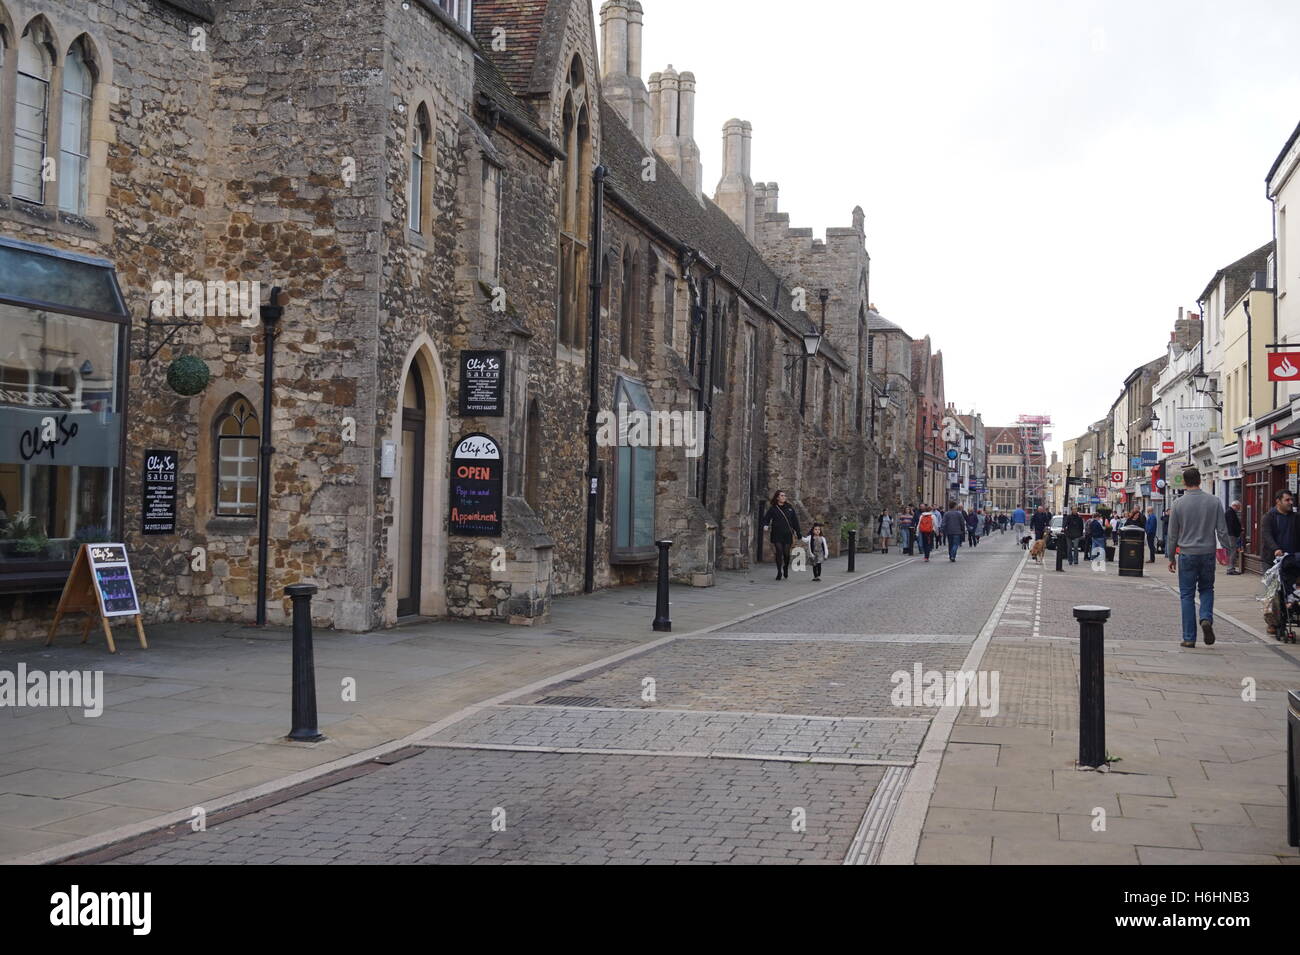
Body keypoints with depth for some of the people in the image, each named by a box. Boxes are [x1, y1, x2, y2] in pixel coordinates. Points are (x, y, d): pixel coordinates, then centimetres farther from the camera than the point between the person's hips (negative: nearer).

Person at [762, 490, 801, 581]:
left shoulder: (789, 508, 9)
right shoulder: (773, 509, 4)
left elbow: (795, 521, 12)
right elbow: (766, 518, 3)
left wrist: (798, 533, 11)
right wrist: (765, 525, -20)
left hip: (787, 534, 1)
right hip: (777, 535, -1)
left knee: (786, 553, -1)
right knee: (779, 552, -9)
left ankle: (786, 568, 27)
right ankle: (779, 572, 1)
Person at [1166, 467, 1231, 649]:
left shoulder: (1178, 504, -5)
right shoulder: (1214, 502, -2)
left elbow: (1172, 535, 1)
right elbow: (1222, 530, -2)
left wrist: (1171, 557, 10)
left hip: (1186, 554, -1)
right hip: (1208, 553, 1)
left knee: (1187, 595, 5)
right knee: (1206, 589, 20)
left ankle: (1189, 638, 5)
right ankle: (1206, 618, -7)